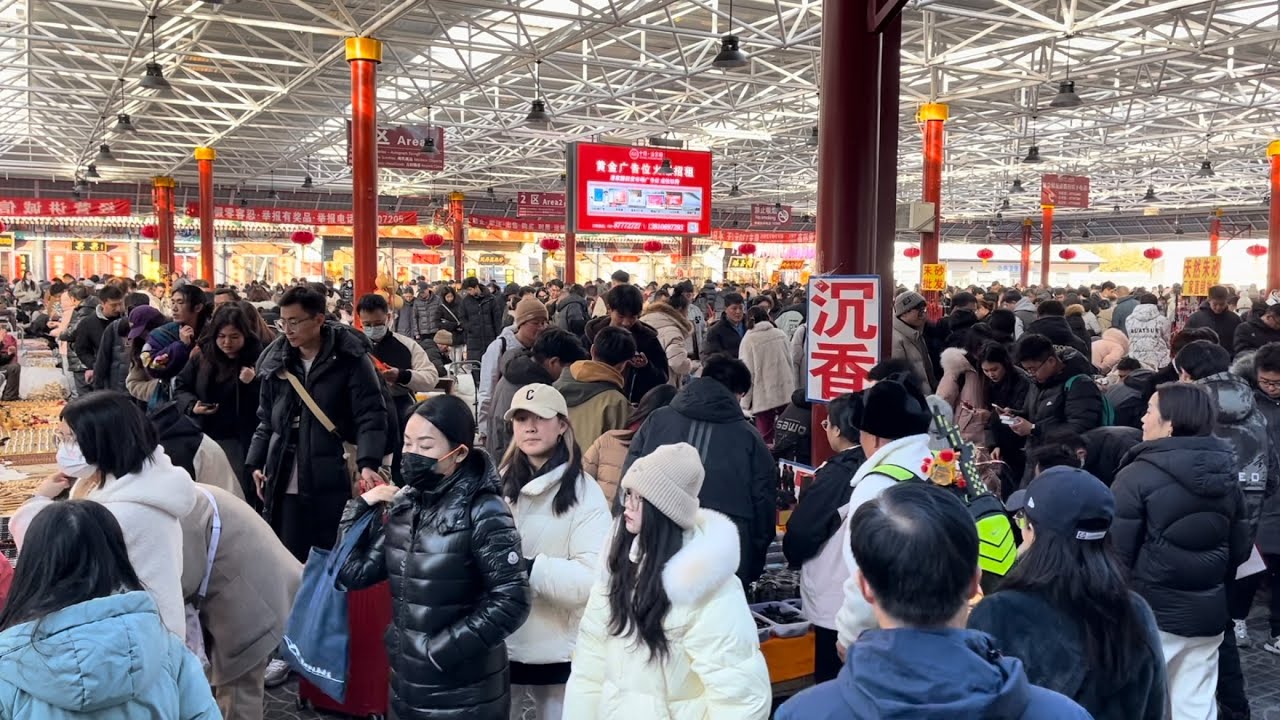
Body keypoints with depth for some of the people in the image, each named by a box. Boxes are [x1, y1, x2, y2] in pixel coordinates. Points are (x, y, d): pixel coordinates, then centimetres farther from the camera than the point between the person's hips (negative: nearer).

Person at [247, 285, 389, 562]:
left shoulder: (351, 359, -6)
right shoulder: (276, 361, 9)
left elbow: (371, 415, -11)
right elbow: (266, 420, 19)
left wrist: (368, 463, -24)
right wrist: (255, 463, 11)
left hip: (334, 481, -4)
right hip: (285, 483, 4)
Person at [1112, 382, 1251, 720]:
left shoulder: (1138, 475, -17)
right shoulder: (1226, 476, 4)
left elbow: (1116, 551, -16)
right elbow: (1239, 548, 12)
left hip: (1150, 612, -6)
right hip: (1208, 613, 6)